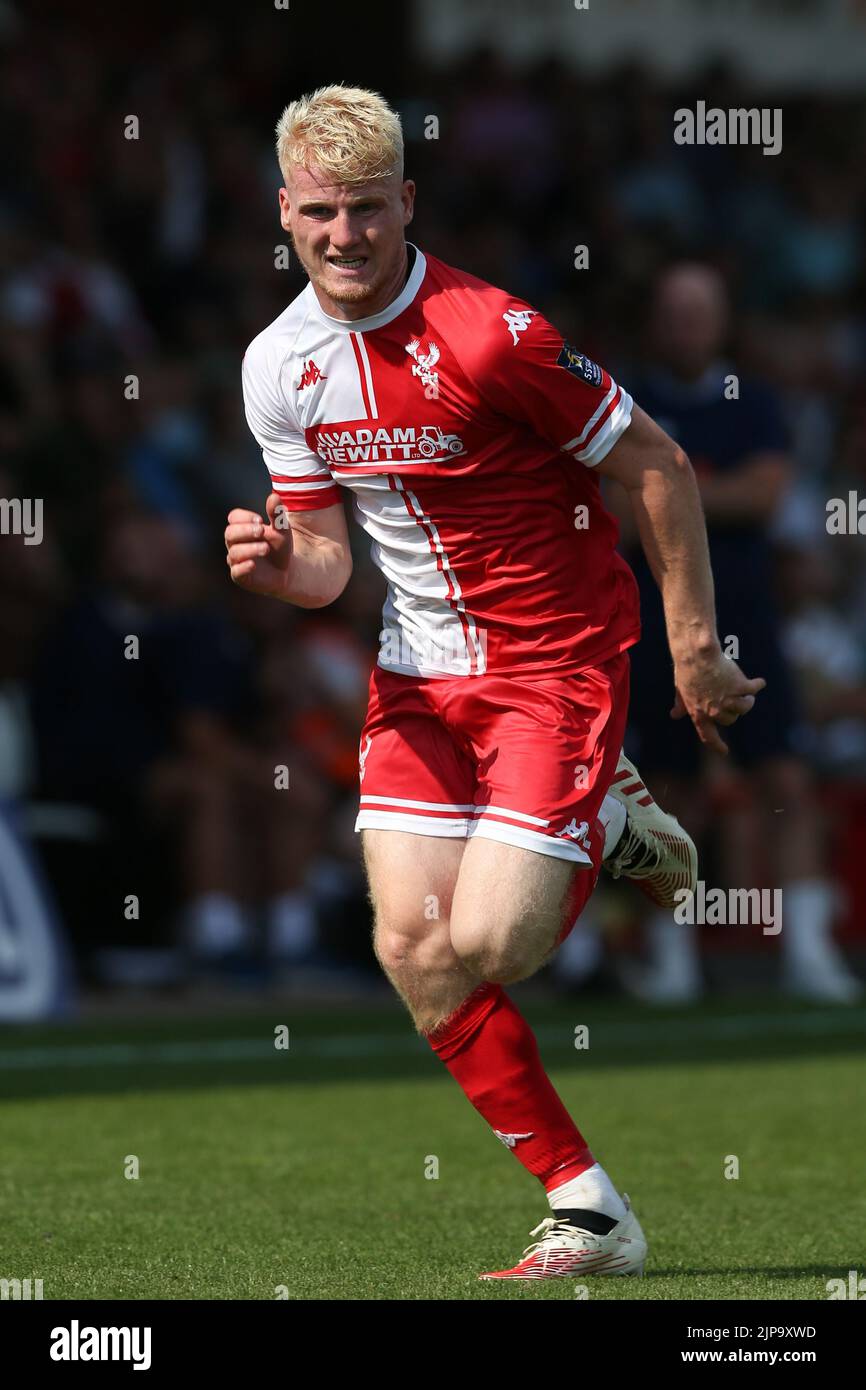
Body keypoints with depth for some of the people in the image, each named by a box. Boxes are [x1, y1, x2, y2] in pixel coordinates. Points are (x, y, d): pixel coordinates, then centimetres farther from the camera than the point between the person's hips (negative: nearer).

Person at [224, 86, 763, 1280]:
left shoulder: (486, 333, -22)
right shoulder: (278, 364, 0)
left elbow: (658, 466, -14)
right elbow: (327, 563, 8)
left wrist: (694, 652, -12)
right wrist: (275, 566, -16)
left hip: (556, 655, -6)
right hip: (421, 670, 6)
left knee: (489, 949, -15)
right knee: (412, 946, -6)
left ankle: (609, 833, 19)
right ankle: (587, 1211, 7)